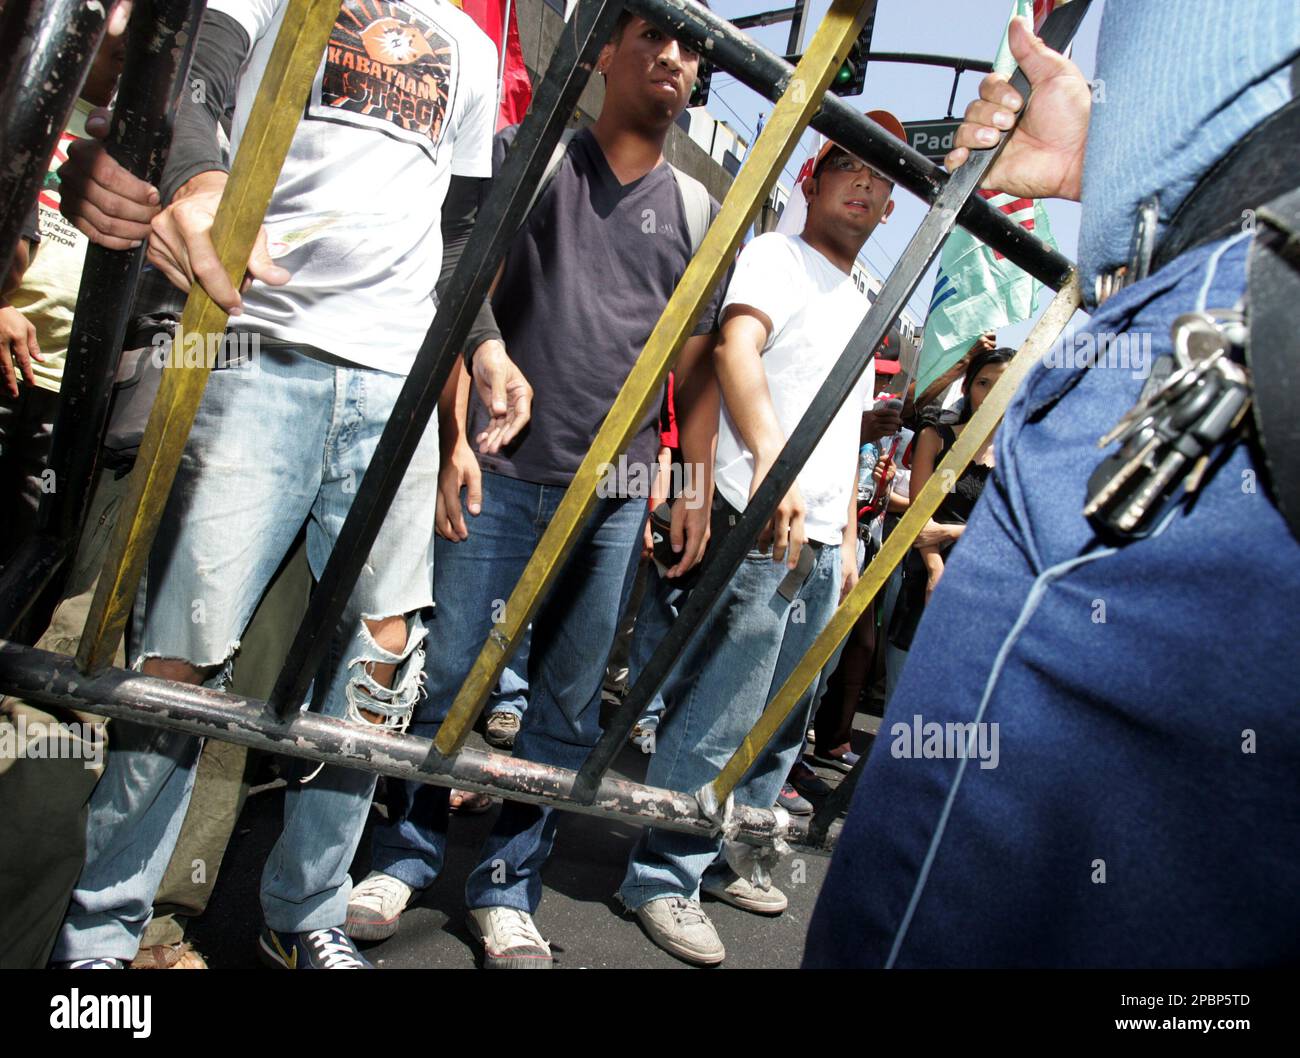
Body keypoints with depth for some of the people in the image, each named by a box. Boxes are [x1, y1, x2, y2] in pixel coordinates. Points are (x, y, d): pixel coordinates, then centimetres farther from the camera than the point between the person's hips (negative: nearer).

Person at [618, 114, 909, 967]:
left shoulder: (864, 305, 26)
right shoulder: (777, 257, 1)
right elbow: (736, 346, -18)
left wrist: (849, 538, 20)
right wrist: (770, 456, -33)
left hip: (824, 545, 9)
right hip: (762, 527, -9)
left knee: (783, 725, 14)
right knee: (719, 720, -7)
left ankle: (721, 861, 28)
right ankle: (663, 879, 7)